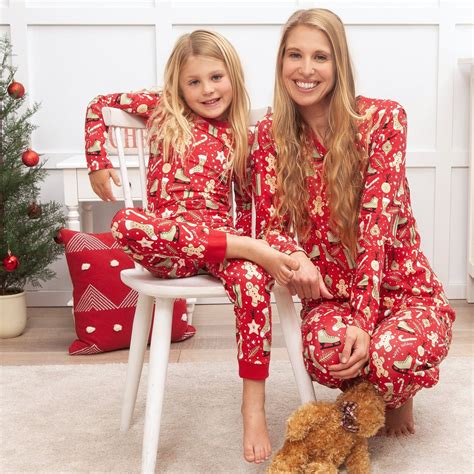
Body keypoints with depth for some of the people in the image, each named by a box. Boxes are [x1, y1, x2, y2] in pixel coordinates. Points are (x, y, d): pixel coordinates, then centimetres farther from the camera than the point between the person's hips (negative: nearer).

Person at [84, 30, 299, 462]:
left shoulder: (239, 136, 12)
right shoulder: (162, 111, 11)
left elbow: (247, 198, 20)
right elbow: (99, 105, 20)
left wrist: (242, 239, 4)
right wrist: (98, 163, 13)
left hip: (219, 238, 0)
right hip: (164, 243, 0)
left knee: (251, 277, -35)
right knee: (126, 223, -36)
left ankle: (253, 406, -30)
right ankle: (252, 250, -33)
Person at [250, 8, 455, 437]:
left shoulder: (383, 119, -10)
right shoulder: (270, 135, -1)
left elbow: (377, 220, -18)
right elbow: (269, 223, -2)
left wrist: (363, 319, -26)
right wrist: (294, 255, -28)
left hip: (400, 285, -1)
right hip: (330, 295, 2)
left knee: (391, 357, -34)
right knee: (324, 350, -33)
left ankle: (397, 398, 8)